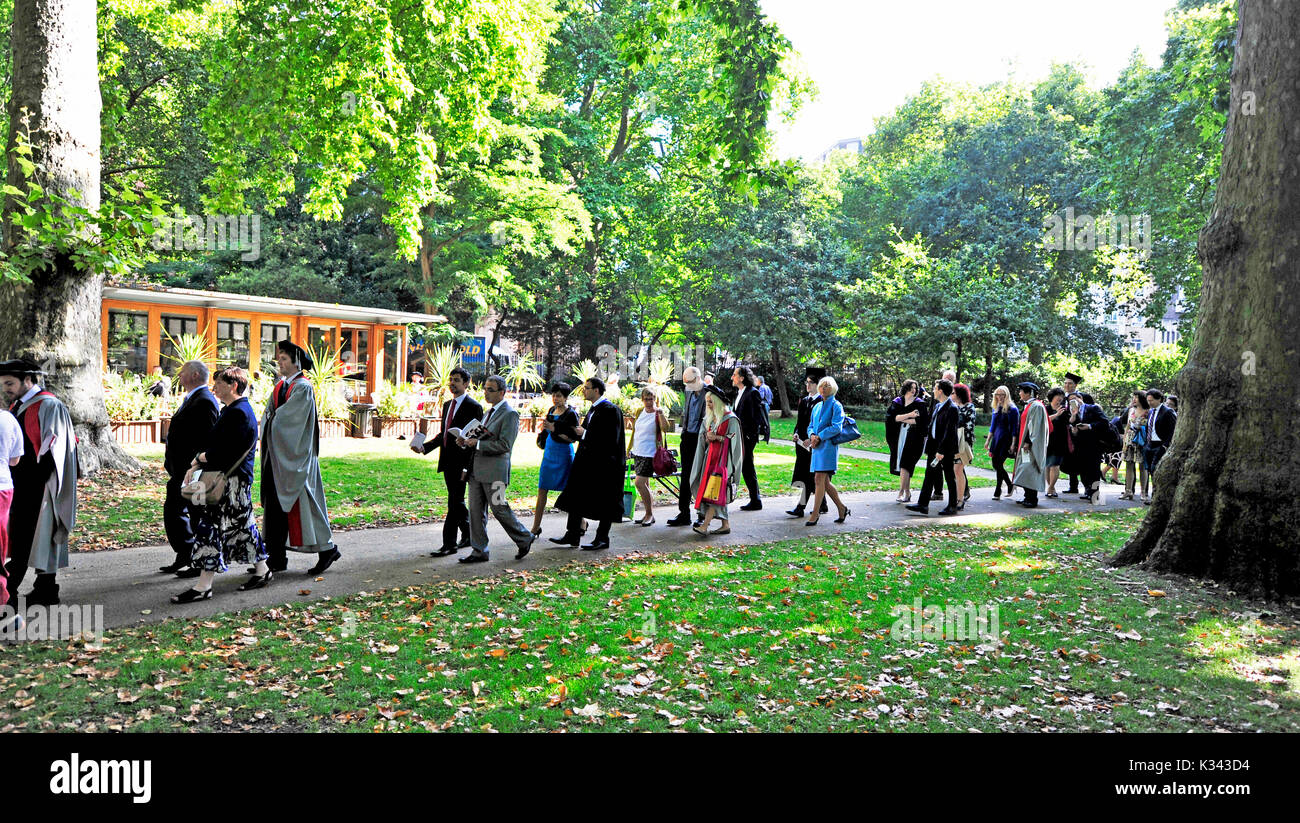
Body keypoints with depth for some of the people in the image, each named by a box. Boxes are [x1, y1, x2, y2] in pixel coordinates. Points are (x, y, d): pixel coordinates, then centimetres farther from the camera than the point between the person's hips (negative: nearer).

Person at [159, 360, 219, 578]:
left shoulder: (204, 401, -18)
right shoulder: (192, 399, 16)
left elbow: (206, 440, -23)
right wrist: (174, 468, 19)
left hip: (194, 472, -11)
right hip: (181, 471, 11)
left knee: (198, 516, -1)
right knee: (172, 510, 16)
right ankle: (184, 557, 26)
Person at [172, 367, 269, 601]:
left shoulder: (239, 413, -17)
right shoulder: (232, 410, 16)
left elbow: (227, 453, -23)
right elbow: (217, 443, 20)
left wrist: (201, 457, -8)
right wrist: (202, 458, 5)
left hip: (231, 482, -11)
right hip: (227, 479, 11)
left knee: (212, 528, -8)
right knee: (243, 526, 16)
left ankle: (203, 586, -5)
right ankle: (262, 571, 26)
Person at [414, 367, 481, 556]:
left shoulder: (473, 407, -10)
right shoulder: (447, 405, 15)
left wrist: (468, 467, -18)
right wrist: (424, 447, 7)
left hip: (461, 463, -8)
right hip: (448, 462, 8)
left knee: (455, 502, -7)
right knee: (457, 502, 15)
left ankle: (450, 544, -3)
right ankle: (468, 535, 29)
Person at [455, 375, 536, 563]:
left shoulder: (509, 414, -11)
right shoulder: (489, 412, 17)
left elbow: (505, 445, -19)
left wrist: (477, 443, -17)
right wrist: (466, 442, 4)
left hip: (494, 471, -8)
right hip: (477, 470, 9)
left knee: (500, 509, -1)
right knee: (475, 511, 7)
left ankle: (524, 539, 19)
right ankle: (479, 551, 13)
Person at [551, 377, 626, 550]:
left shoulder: (610, 410, -15)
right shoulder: (593, 409, 14)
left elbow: (610, 439, -22)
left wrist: (585, 433, -15)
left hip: (602, 464, -10)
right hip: (587, 461, 10)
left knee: (603, 503, 1)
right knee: (576, 497, 10)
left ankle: (602, 539, 10)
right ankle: (572, 535, 16)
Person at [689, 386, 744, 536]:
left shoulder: (730, 419, -7)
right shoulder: (709, 418, 16)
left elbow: (733, 438, -10)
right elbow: (703, 436, 19)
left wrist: (717, 437, -18)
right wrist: (707, 438, -3)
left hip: (723, 457, -8)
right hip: (711, 456, 8)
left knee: (715, 491, -15)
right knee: (717, 493, 6)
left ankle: (704, 526, -23)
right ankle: (725, 524, 12)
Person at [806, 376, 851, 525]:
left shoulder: (836, 406, -4)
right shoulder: (817, 406, 18)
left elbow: (836, 427, -13)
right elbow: (811, 426, 20)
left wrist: (819, 437, -15)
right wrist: (812, 436, -1)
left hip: (828, 446, -8)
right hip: (817, 446, 8)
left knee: (820, 479, -12)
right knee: (825, 481, 9)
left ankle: (815, 514, -10)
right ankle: (842, 508, 23)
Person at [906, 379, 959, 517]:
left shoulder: (951, 408, -16)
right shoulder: (937, 406, 12)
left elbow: (949, 432, -20)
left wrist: (941, 450, -22)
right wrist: (929, 447, 14)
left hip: (946, 448, -9)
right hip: (934, 446, 9)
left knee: (949, 477, 4)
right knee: (929, 475, 7)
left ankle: (952, 506, 15)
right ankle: (923, 504, 10)